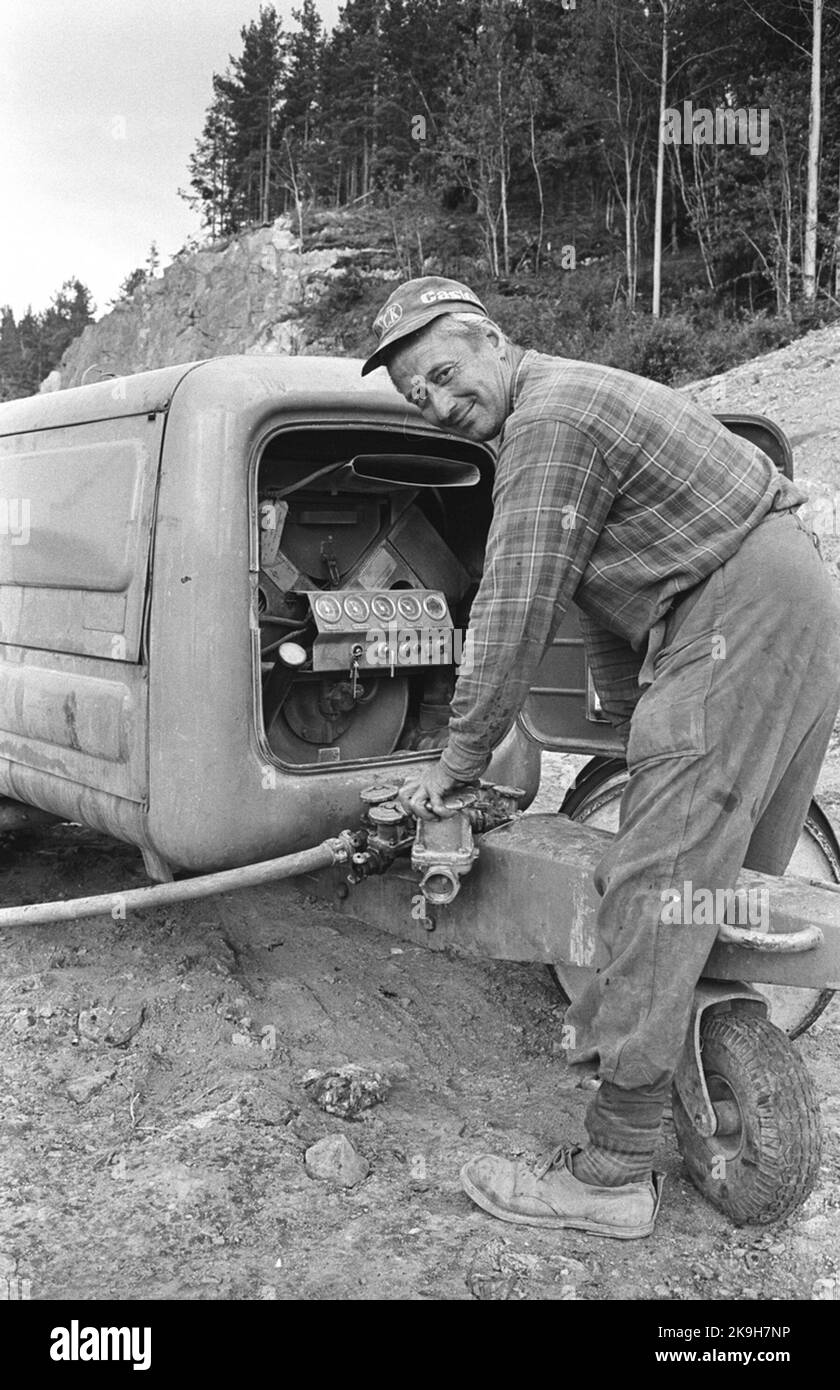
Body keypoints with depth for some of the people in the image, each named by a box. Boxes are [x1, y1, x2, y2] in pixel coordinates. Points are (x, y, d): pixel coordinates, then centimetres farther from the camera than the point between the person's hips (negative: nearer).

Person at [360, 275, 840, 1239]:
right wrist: (634, 734, 24)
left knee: (657, 887, -13)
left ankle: (612, 1175, -7)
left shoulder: (549, 418, -12)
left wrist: (456, 762, -7)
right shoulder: (578, 402, 22)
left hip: (739, 619, -11)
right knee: (735, 887, 17)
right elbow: (599, 601, 22)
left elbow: (514, 615, -16)